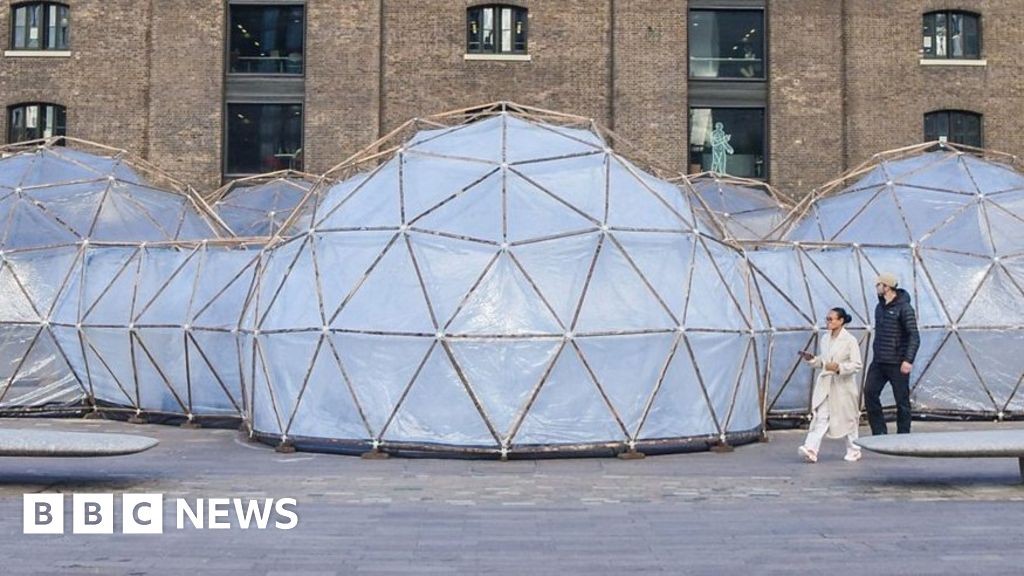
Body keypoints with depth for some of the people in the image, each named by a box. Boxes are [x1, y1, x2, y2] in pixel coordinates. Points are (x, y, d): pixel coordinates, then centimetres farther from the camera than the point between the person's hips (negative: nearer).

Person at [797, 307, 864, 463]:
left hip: (843, 385, -4)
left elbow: (857, 364, -13)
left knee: (848, 418, 9)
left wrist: (839, 367, -25)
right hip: (825, 385, 4)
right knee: (820, 417, -6)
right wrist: (812, 359, 1)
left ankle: (853, 451, 25)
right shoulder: (825, 338, 9)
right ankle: (811, 449, -17)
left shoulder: (850, 340, -9)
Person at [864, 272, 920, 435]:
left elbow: (914, 337, -16)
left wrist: (908, 360, -25)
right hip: (878, 362, 7)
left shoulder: (904, 308, -11)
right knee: (870, 394, -3)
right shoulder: (879, 307, 13)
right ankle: (879, 432, 5)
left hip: (897, 364, -7)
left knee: (902, 401, 1)